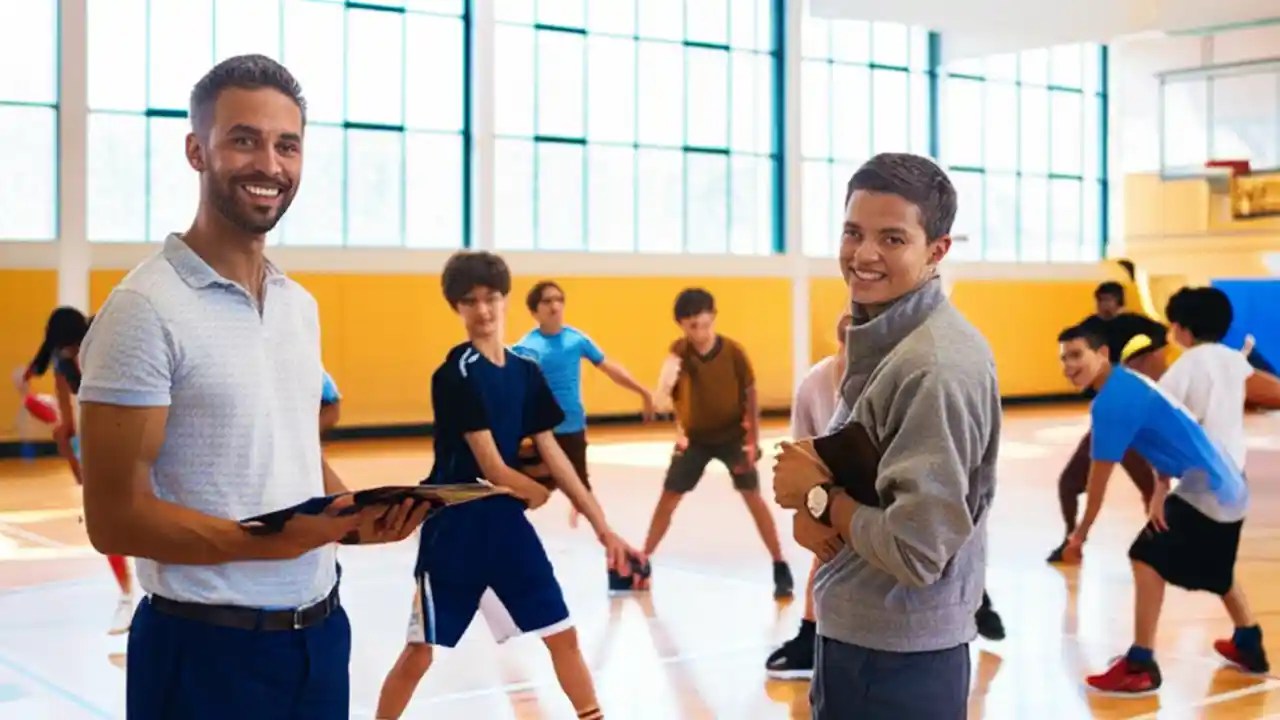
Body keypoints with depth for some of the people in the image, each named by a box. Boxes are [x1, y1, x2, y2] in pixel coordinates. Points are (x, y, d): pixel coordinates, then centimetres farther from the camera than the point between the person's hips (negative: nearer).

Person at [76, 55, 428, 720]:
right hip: (207, 648, -7)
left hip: (321, 632, 7)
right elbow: (115, 517, -17)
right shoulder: (146, 309, -15)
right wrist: (273, 541, -26)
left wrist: (358, 517, -3)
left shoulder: (301, 305, 8)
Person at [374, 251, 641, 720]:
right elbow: (492, 468, -18)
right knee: (421, 651, 4)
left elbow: (552, 454, 6)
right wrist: (538, 493, 1)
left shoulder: (526, 372, 5)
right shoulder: (455, 375, -16)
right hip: (456, 525, -6)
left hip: (508, 520, 6)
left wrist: (601, 525, 1)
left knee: (563, 633, 10)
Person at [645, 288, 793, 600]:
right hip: (694, 437, 1)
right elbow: (663, 396, -22)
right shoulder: (679, 351, -15)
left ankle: (781, 568, 3)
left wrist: (753, 439, -13)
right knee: (667, 499, 2)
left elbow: (750, 395, -8)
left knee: (753, 497, -6)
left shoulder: (733, 351, -17)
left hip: (732, 434, -1)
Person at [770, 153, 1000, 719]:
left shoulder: (938, 368, -24)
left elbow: (917, 548, -28)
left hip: (901, 665, -9)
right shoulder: (879, 337, 6)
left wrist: (818, 496, -14)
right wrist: (811, 507, -8)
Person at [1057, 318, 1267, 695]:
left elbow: (1100, 475, -14)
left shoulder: (1112, 401, -20)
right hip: (1227, 484, 11)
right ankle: (1249, 645, 47)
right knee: (1216, 569, 28)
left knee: (1147, 558, -13)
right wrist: (1162, 491, 4)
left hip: (1204, 488, -11)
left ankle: (1141, 666, -11)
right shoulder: (1129, 382, 9)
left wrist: (1082, 530, -3)